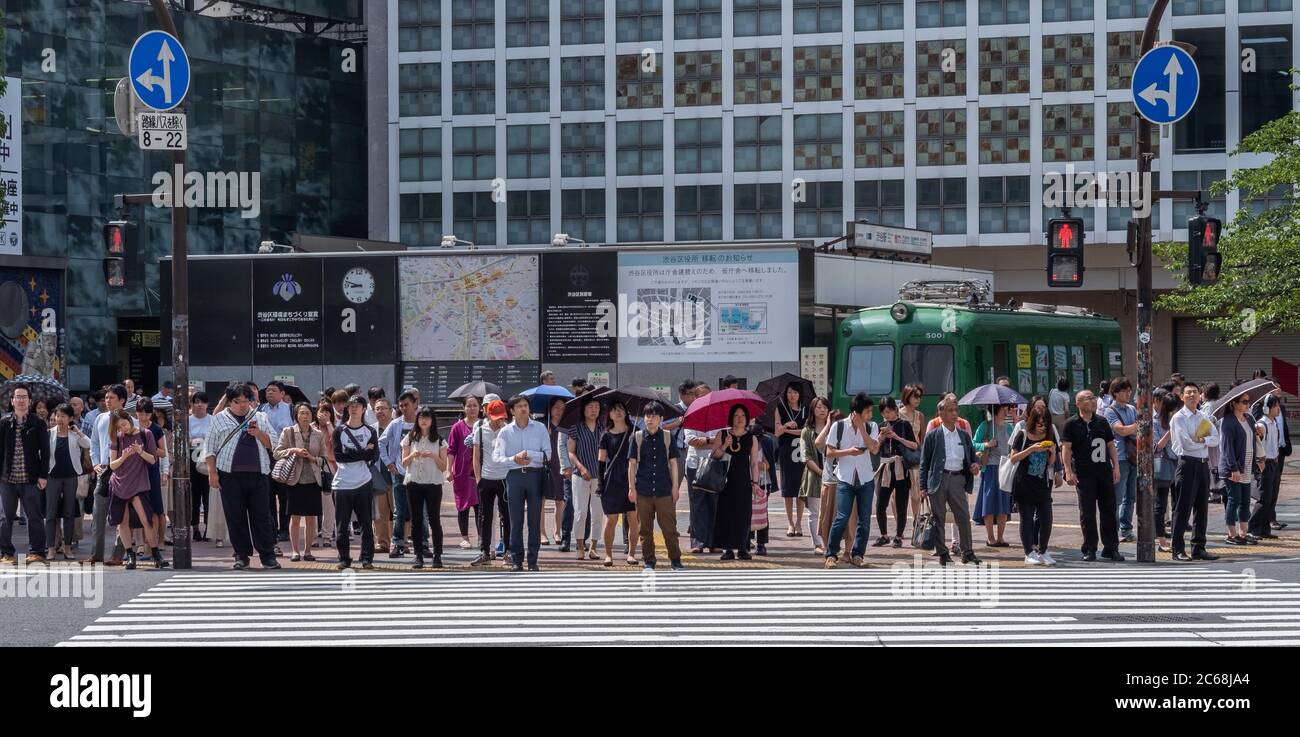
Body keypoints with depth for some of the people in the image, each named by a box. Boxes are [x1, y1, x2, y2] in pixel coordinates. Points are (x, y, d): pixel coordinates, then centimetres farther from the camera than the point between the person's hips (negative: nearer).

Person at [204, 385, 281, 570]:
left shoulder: (260, 418, 15)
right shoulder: (220, 419, 9)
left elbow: (271, 444, 14)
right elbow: (210, 449, 8)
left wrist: (259, 434, -5)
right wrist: (212, 473, -2)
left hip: (258, 474, 1)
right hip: (230, 475, -1)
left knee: (261, 516, -1)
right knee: (235, 517, 2)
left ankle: (268, 556, 3)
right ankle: (241, 556, 10)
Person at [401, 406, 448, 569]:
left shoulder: (439, 441, 4)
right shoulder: (410, 439, 8)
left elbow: (443, 467, 2)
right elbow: (404, 463, 8)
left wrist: (434, 456, -15)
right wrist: (412, 456, -12)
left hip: (433, 484, -2)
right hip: (414, 483, 2)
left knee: (434, 519, -4)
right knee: (416, 520, 2)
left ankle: (437, 555, -1)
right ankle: (418, 556, 5)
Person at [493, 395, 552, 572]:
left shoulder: (540, 429, 6)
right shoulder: (505, 432, 7)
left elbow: (547, 454, 0)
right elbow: (496, 457, 2)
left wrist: (529, 454, -12)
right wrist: (514, 459, -12)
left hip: (535, 475, 0)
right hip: (514, 476, 0)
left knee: (535, 519, 0)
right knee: (515, 520, 0)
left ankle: (533, 560, 5)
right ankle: (516, 560, 4)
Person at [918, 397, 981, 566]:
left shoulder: (964, 435, 13)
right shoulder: (933, 436, 2)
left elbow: (972, 455, 21)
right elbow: (924, 462, 1)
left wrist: (975, 465, -3)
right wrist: (923, 486, -4)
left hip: (958, 478, 3)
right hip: (938, 479, -2)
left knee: (964, 516, -2)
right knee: (938, 518, 3)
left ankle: (967, 552, 5)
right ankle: (942, 553, 11)